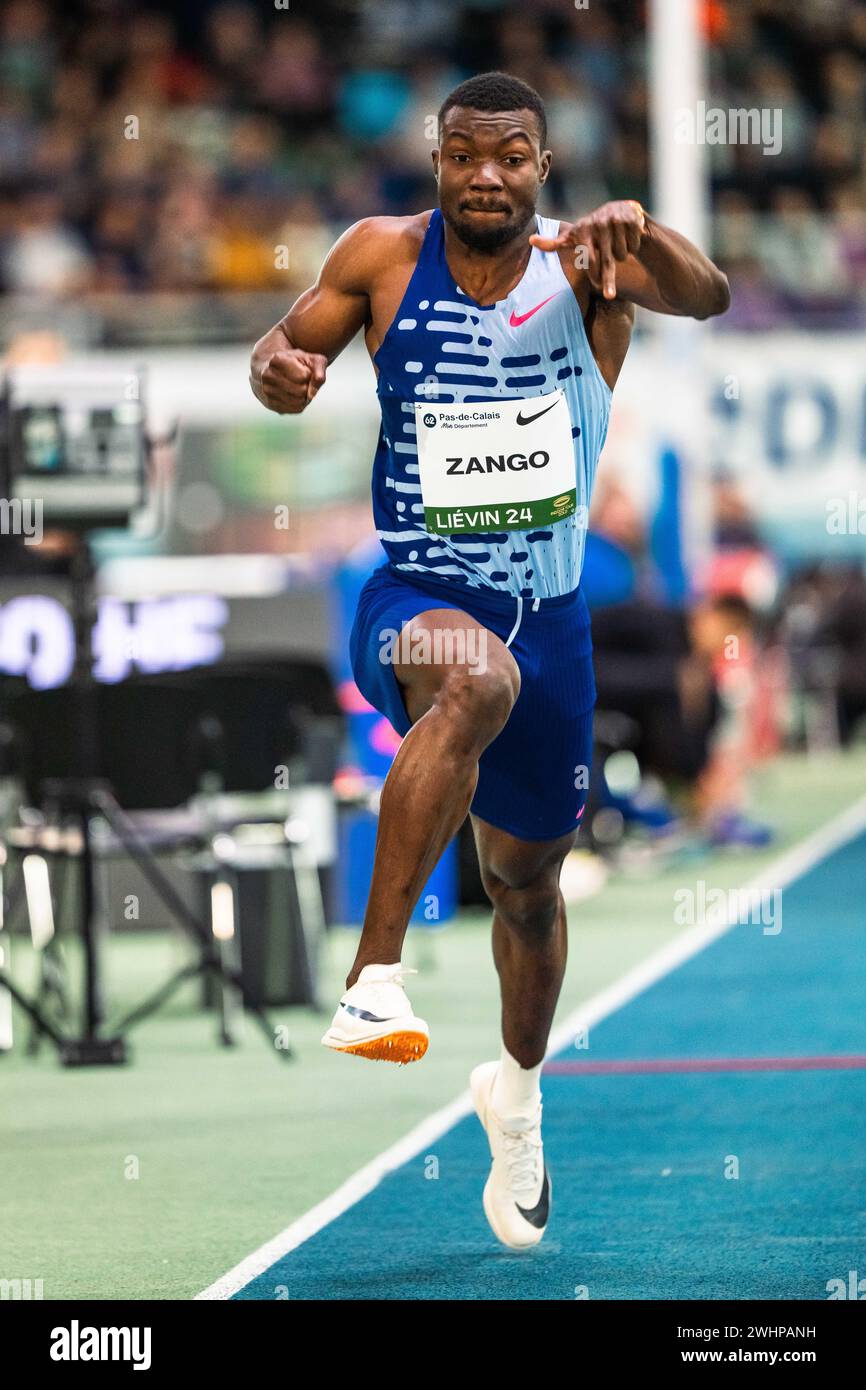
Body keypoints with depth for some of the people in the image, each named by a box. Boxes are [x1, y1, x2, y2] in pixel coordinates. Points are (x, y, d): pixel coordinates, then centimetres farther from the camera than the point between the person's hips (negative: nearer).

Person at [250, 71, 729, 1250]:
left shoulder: (582, 264, -9)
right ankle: (373, 980, -40)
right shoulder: (385, 256, -6)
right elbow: (293, 349, 7)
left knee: (529, 880, 17)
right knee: (476, 677, -39)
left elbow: (706, 297, -27)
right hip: (412, 600, -2)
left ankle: (518, 1095, 47)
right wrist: (276, 368, -18)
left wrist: (639, 231, -49)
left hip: (548, 613, 2)